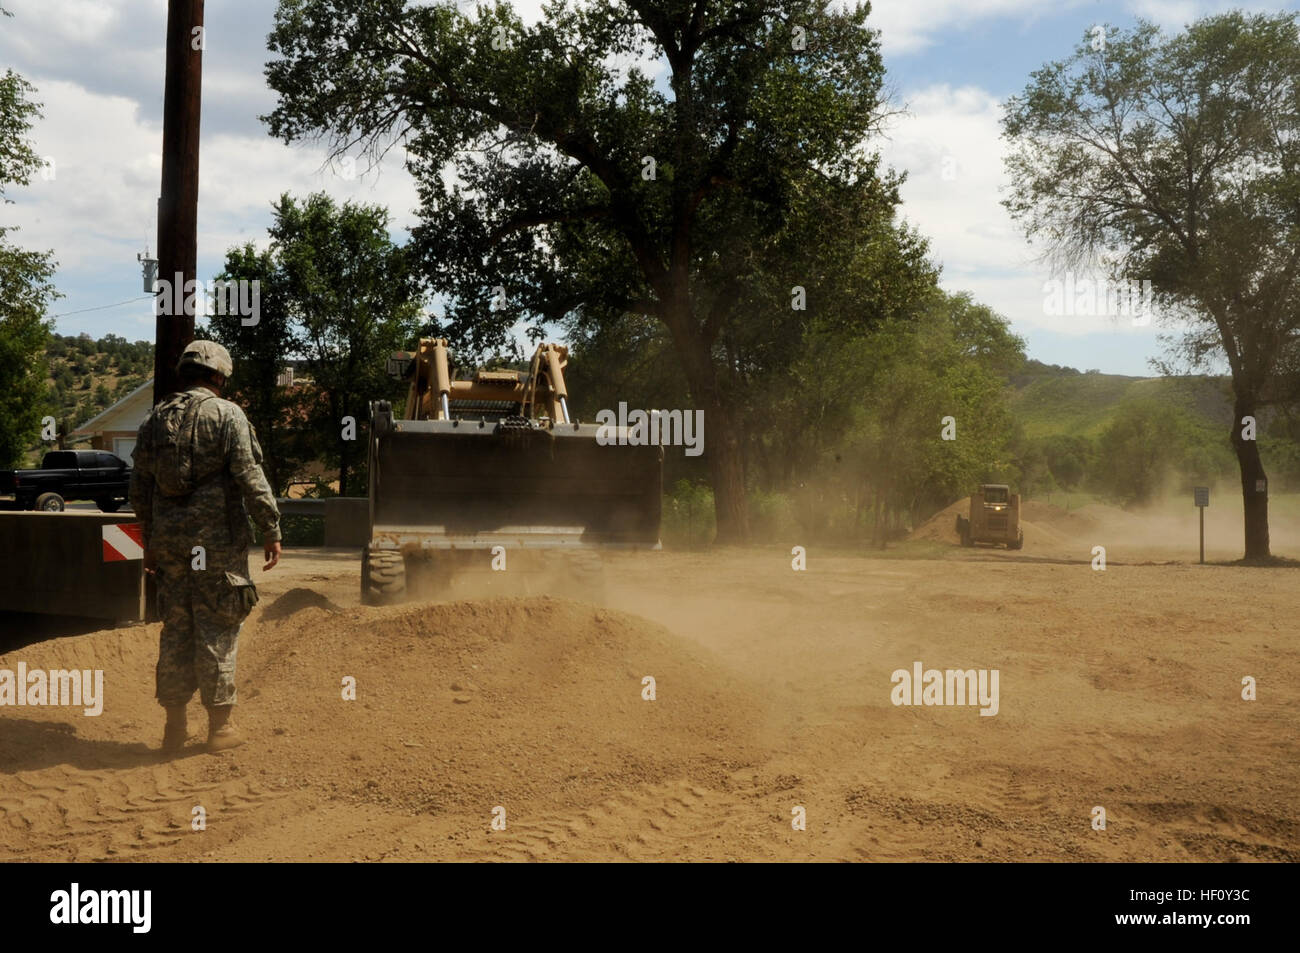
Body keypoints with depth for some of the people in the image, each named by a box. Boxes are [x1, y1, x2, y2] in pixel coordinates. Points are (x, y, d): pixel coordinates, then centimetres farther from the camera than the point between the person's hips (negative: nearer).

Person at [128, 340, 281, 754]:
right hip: (218, 539, -5)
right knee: (217, 631, 1)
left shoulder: (154, 419, 11)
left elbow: (139, 488, 13)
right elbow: (250, 477, -13)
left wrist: (149, 542, 21)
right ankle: (220, 725, 7)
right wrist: (271, 529, -8)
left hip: (169, 537, 5)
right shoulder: (227, 415, -6)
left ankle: (175, 727, 15)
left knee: (176, 628, 11)